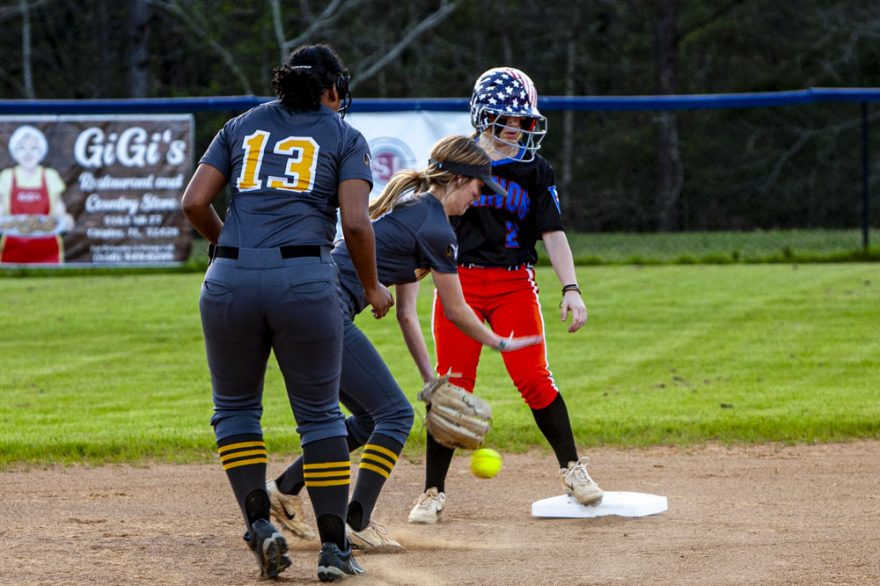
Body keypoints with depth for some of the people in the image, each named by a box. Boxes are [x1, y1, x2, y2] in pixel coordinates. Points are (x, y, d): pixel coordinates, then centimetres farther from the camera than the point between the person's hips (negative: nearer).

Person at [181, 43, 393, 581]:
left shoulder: (241, 128, 18)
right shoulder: (345, 137, 11)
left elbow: (194, 203, 9)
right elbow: (356, 222, -3)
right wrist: (372, 286, 11)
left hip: (230, 279, 2)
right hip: (305, 280, -2)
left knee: (235, 407, 18)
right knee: (320, 412, 9)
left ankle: (259, 521, 1)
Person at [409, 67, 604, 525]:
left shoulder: (534, 170, 5)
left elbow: (553, 233, 3)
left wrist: (571, 288, -7)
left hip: (514, 284, 1)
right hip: (460, 281, -1)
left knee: (533, 379, -8)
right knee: (452, 385, -3)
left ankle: (572, 469, 10)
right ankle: (433, 491, 5)